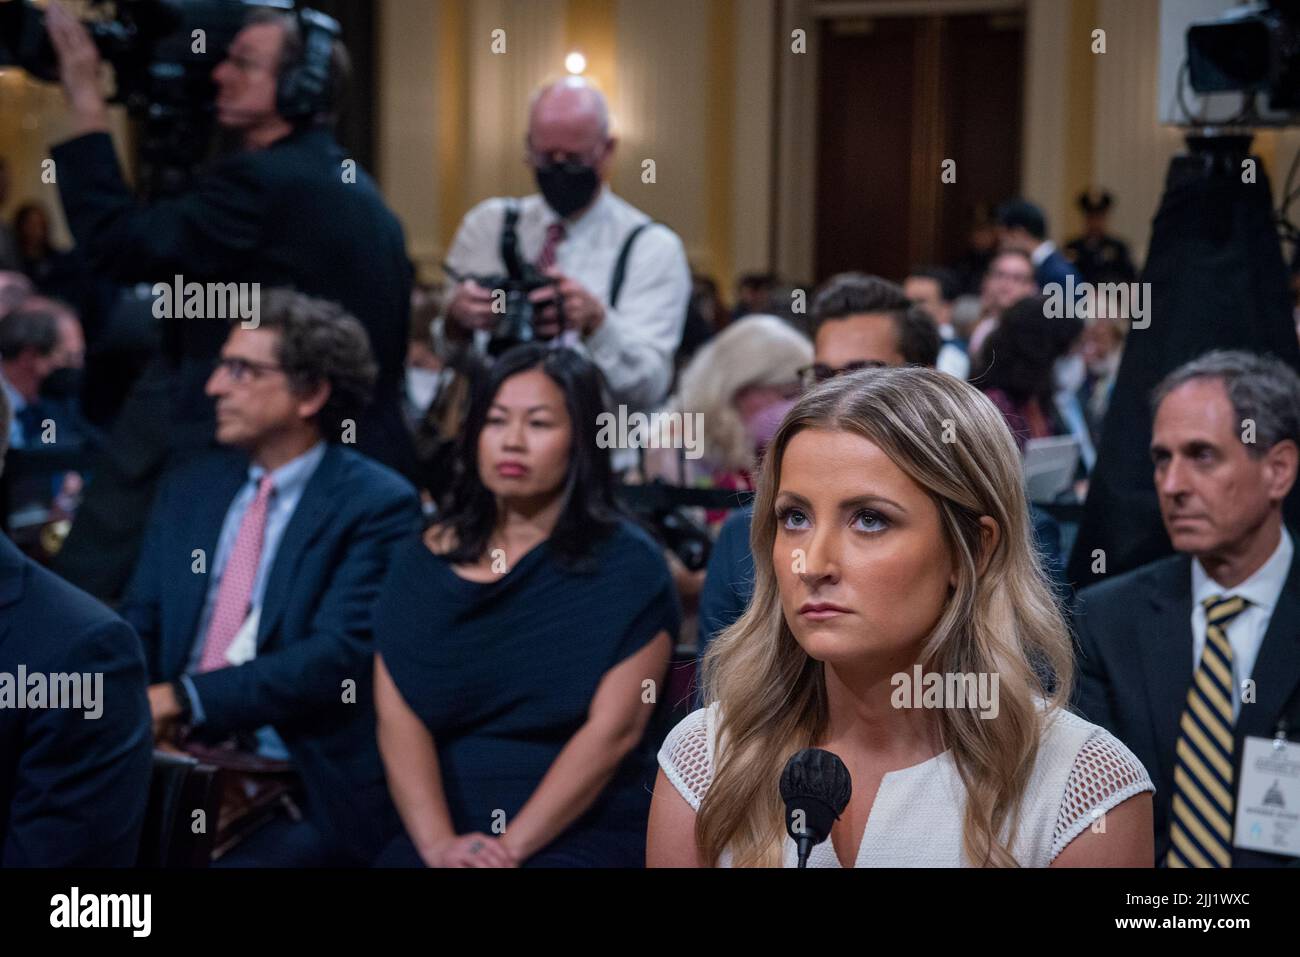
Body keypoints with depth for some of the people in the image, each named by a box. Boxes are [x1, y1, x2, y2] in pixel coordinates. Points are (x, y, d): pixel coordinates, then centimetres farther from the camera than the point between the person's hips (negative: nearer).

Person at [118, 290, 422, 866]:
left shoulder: (378, 505, -5)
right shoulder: (188, 489, 15)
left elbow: (337, 656, -15)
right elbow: (138, 625, 13)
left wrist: (186, 699, -22)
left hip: (311, 796, -5)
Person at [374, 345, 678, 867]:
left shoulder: (628, 565, 0)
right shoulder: (423, 561, 9)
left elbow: (613, 731, -8)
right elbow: (397, 717, 0)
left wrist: (511, 847, -16)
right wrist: (439, 843, -14)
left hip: (588, 830, -3)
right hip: (448, 823, 3)